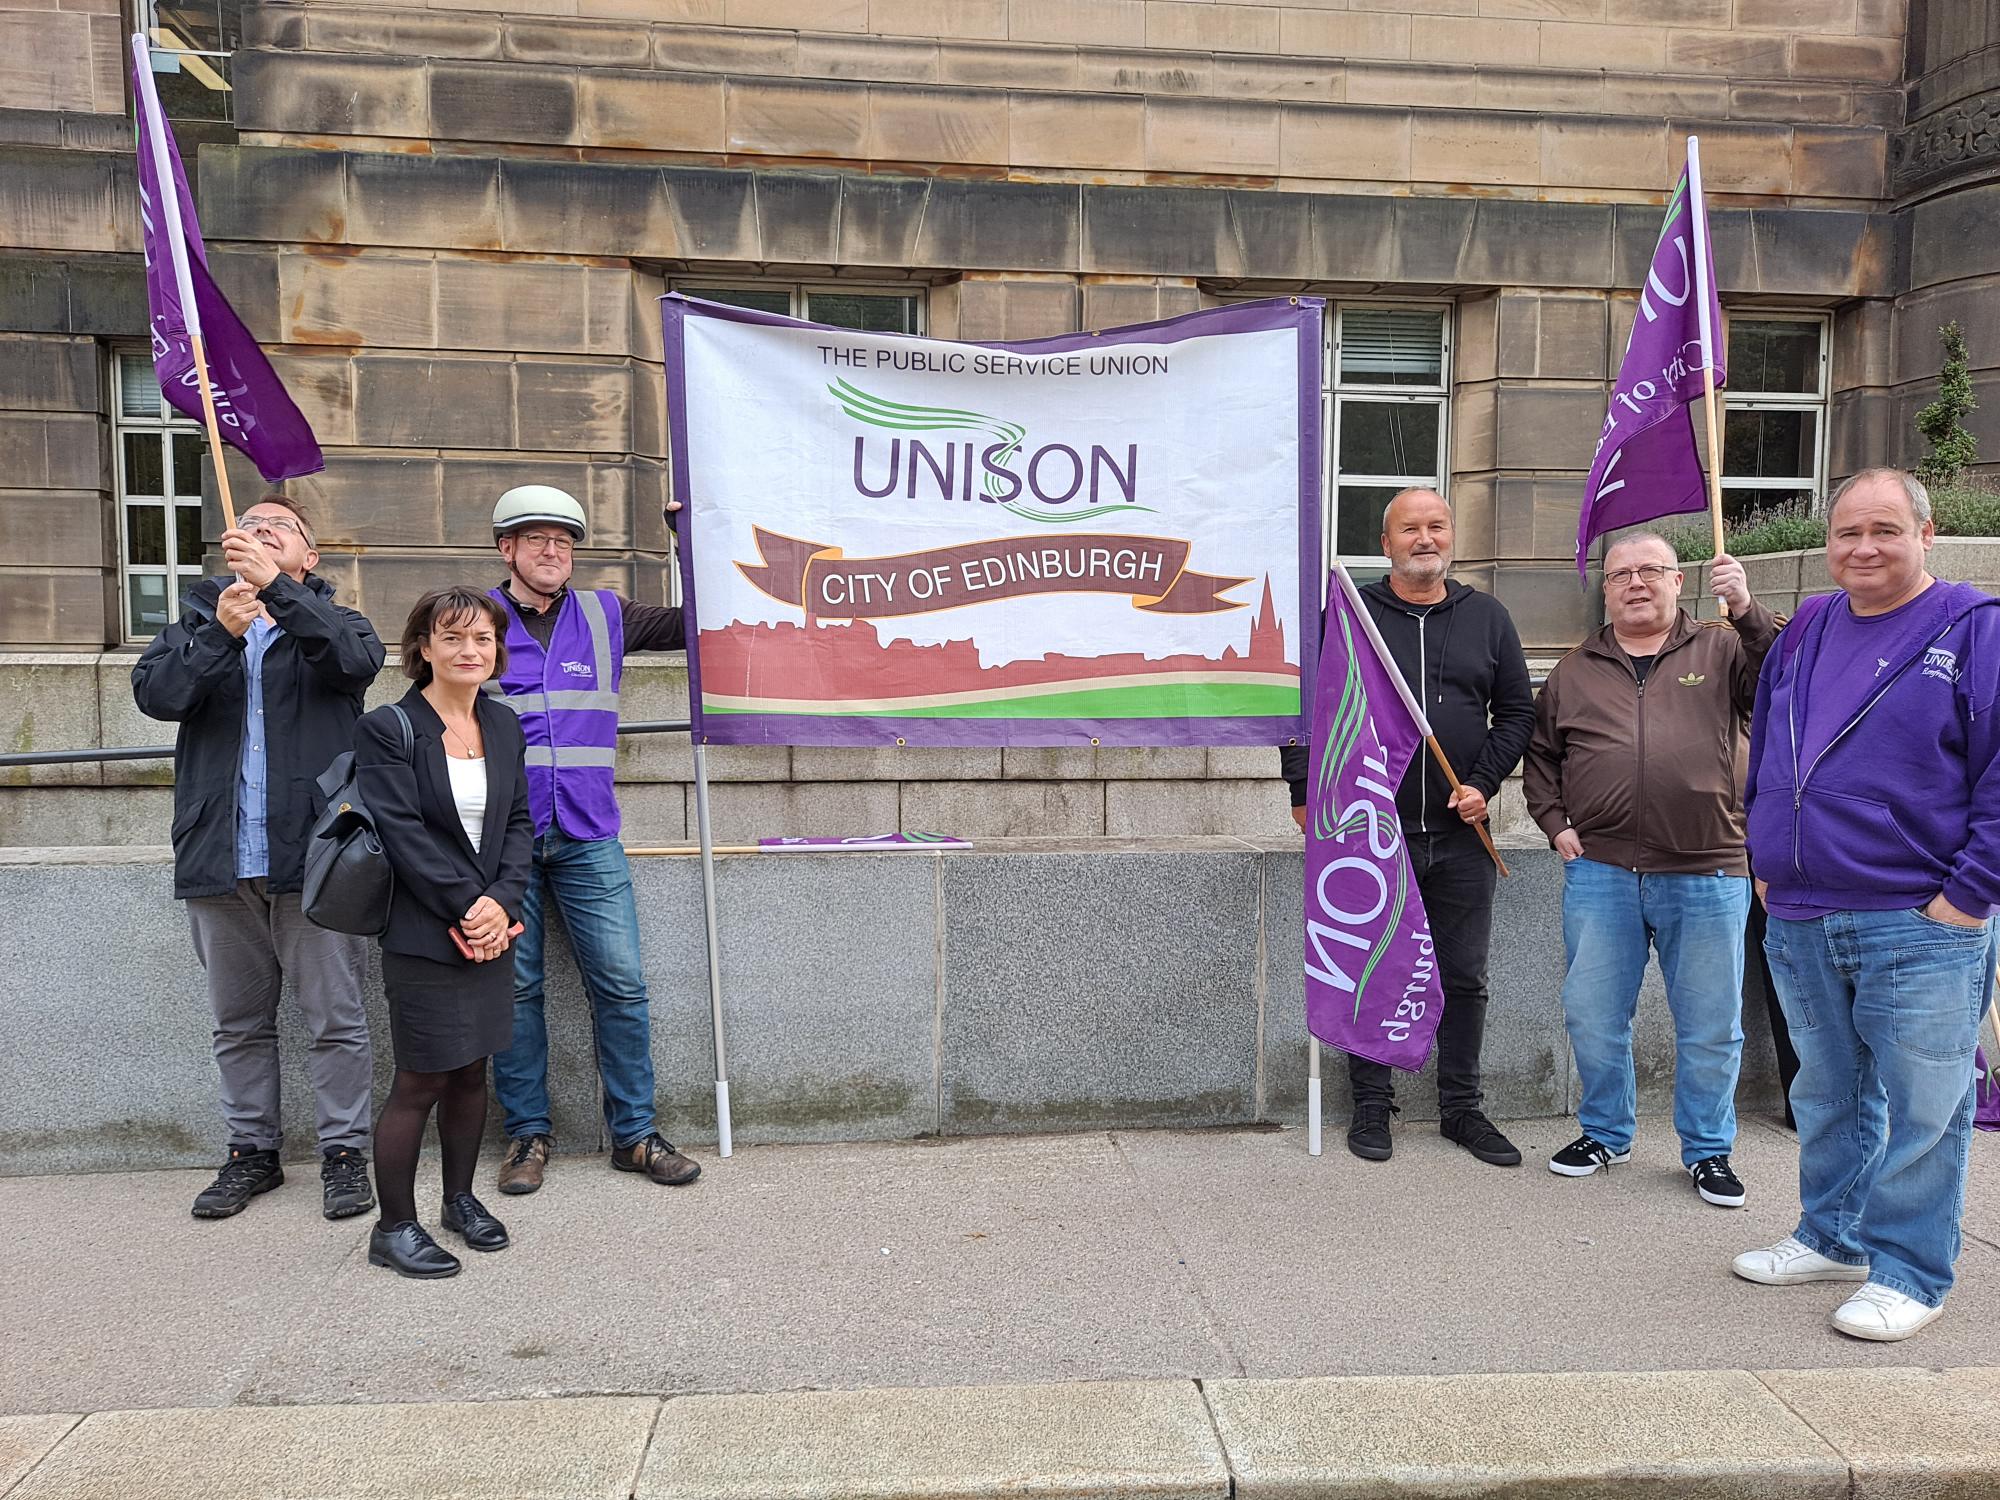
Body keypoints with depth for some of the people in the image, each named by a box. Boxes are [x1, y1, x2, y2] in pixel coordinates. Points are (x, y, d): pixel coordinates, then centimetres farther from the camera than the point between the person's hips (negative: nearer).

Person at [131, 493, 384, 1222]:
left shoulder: (332, 622, 8)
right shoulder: (199, 617, 13)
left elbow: (358, 660, -17)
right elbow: (154, 692, -4)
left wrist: (276, 587, -27)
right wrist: (220, 633, -20)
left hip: (313, 855, -3)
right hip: (220, 858, 3)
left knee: (335, 1016, 1)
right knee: (239, 1020, 13)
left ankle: (344, 1150, 12)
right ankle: (252, 1150, 26)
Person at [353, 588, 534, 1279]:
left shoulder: (504, 725, 10)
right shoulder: (387, 729, -8)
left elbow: (518, 821, 7)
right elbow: (403, 833, -14)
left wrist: (501, 902, -8)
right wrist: (466, 905, -17)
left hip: (491, 927, 6)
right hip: (424, 932, -6)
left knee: (472, 1068, 14)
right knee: (420, 1081, -1)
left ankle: (460, 1198, 31)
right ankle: (394, 1227, 13)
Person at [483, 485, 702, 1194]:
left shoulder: (605, 616, 10)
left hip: (589, 838, 1)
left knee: (621, 984, -1)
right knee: (514, 988, 5)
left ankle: (634, 1133, 12)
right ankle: (528, 1133, 19)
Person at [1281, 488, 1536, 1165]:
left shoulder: (1487, 617, 10)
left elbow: (1518, 710, 13)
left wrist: (1484, 783, 0)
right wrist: (1305, 792, -4)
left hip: (1461, 836, 2)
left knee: (1464, 977, 9)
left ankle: (1462, 1108, 23)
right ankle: (1371, 1106, 18)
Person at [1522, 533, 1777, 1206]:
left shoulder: (1723, 651, 6)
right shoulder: (1574, 672, 12)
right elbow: (1539, 756, 18)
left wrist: (1748, 613, -19)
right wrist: (1556, 823, 5)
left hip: (1707, 878, -2)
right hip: (1599, 874, 2)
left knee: (1711, 1026, 8)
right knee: (1593, 1018, 10)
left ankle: (1708, 1150, 25)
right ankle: (1605, 1132, 30)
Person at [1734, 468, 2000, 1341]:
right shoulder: (1804, 634, 12)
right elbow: (1765, 755, 21)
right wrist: (1766, 862, 14)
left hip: (1921, 927, -6)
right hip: (1799, 924, 6)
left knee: (1920, 1108, 3)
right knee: (1827, 1096, 17)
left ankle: (1907, 1272, 16)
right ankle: (1832, 1238, 32)